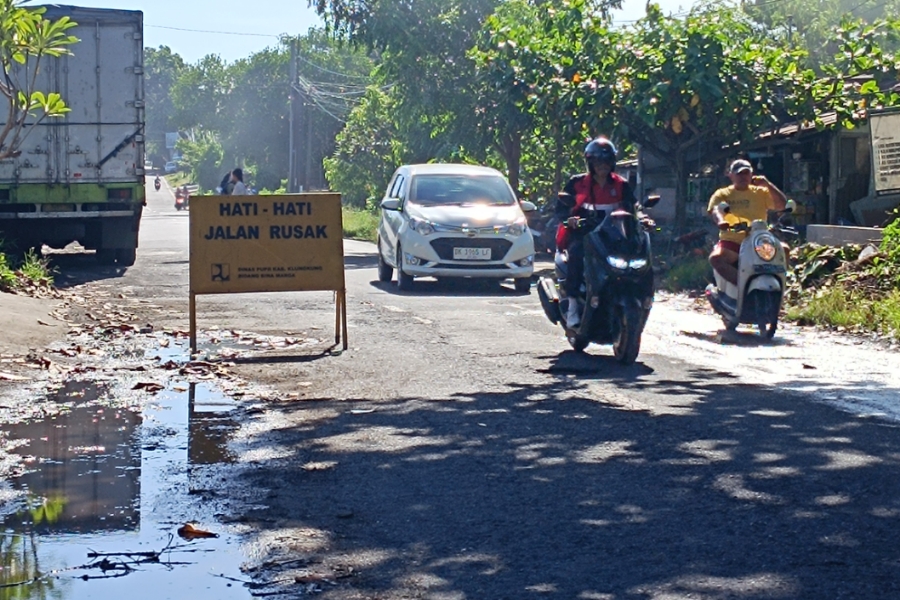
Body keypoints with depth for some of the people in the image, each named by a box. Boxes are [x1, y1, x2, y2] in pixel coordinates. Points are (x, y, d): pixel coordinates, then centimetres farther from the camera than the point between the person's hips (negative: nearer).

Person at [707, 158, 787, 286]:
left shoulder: (761, 192, 13)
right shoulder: (722, 194, 8)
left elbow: (782, 205, 3)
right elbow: (714, 209, -11)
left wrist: (768, 184, -7)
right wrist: (720, 221, -35)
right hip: (732, 242, -2)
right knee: (715, 258, -33)